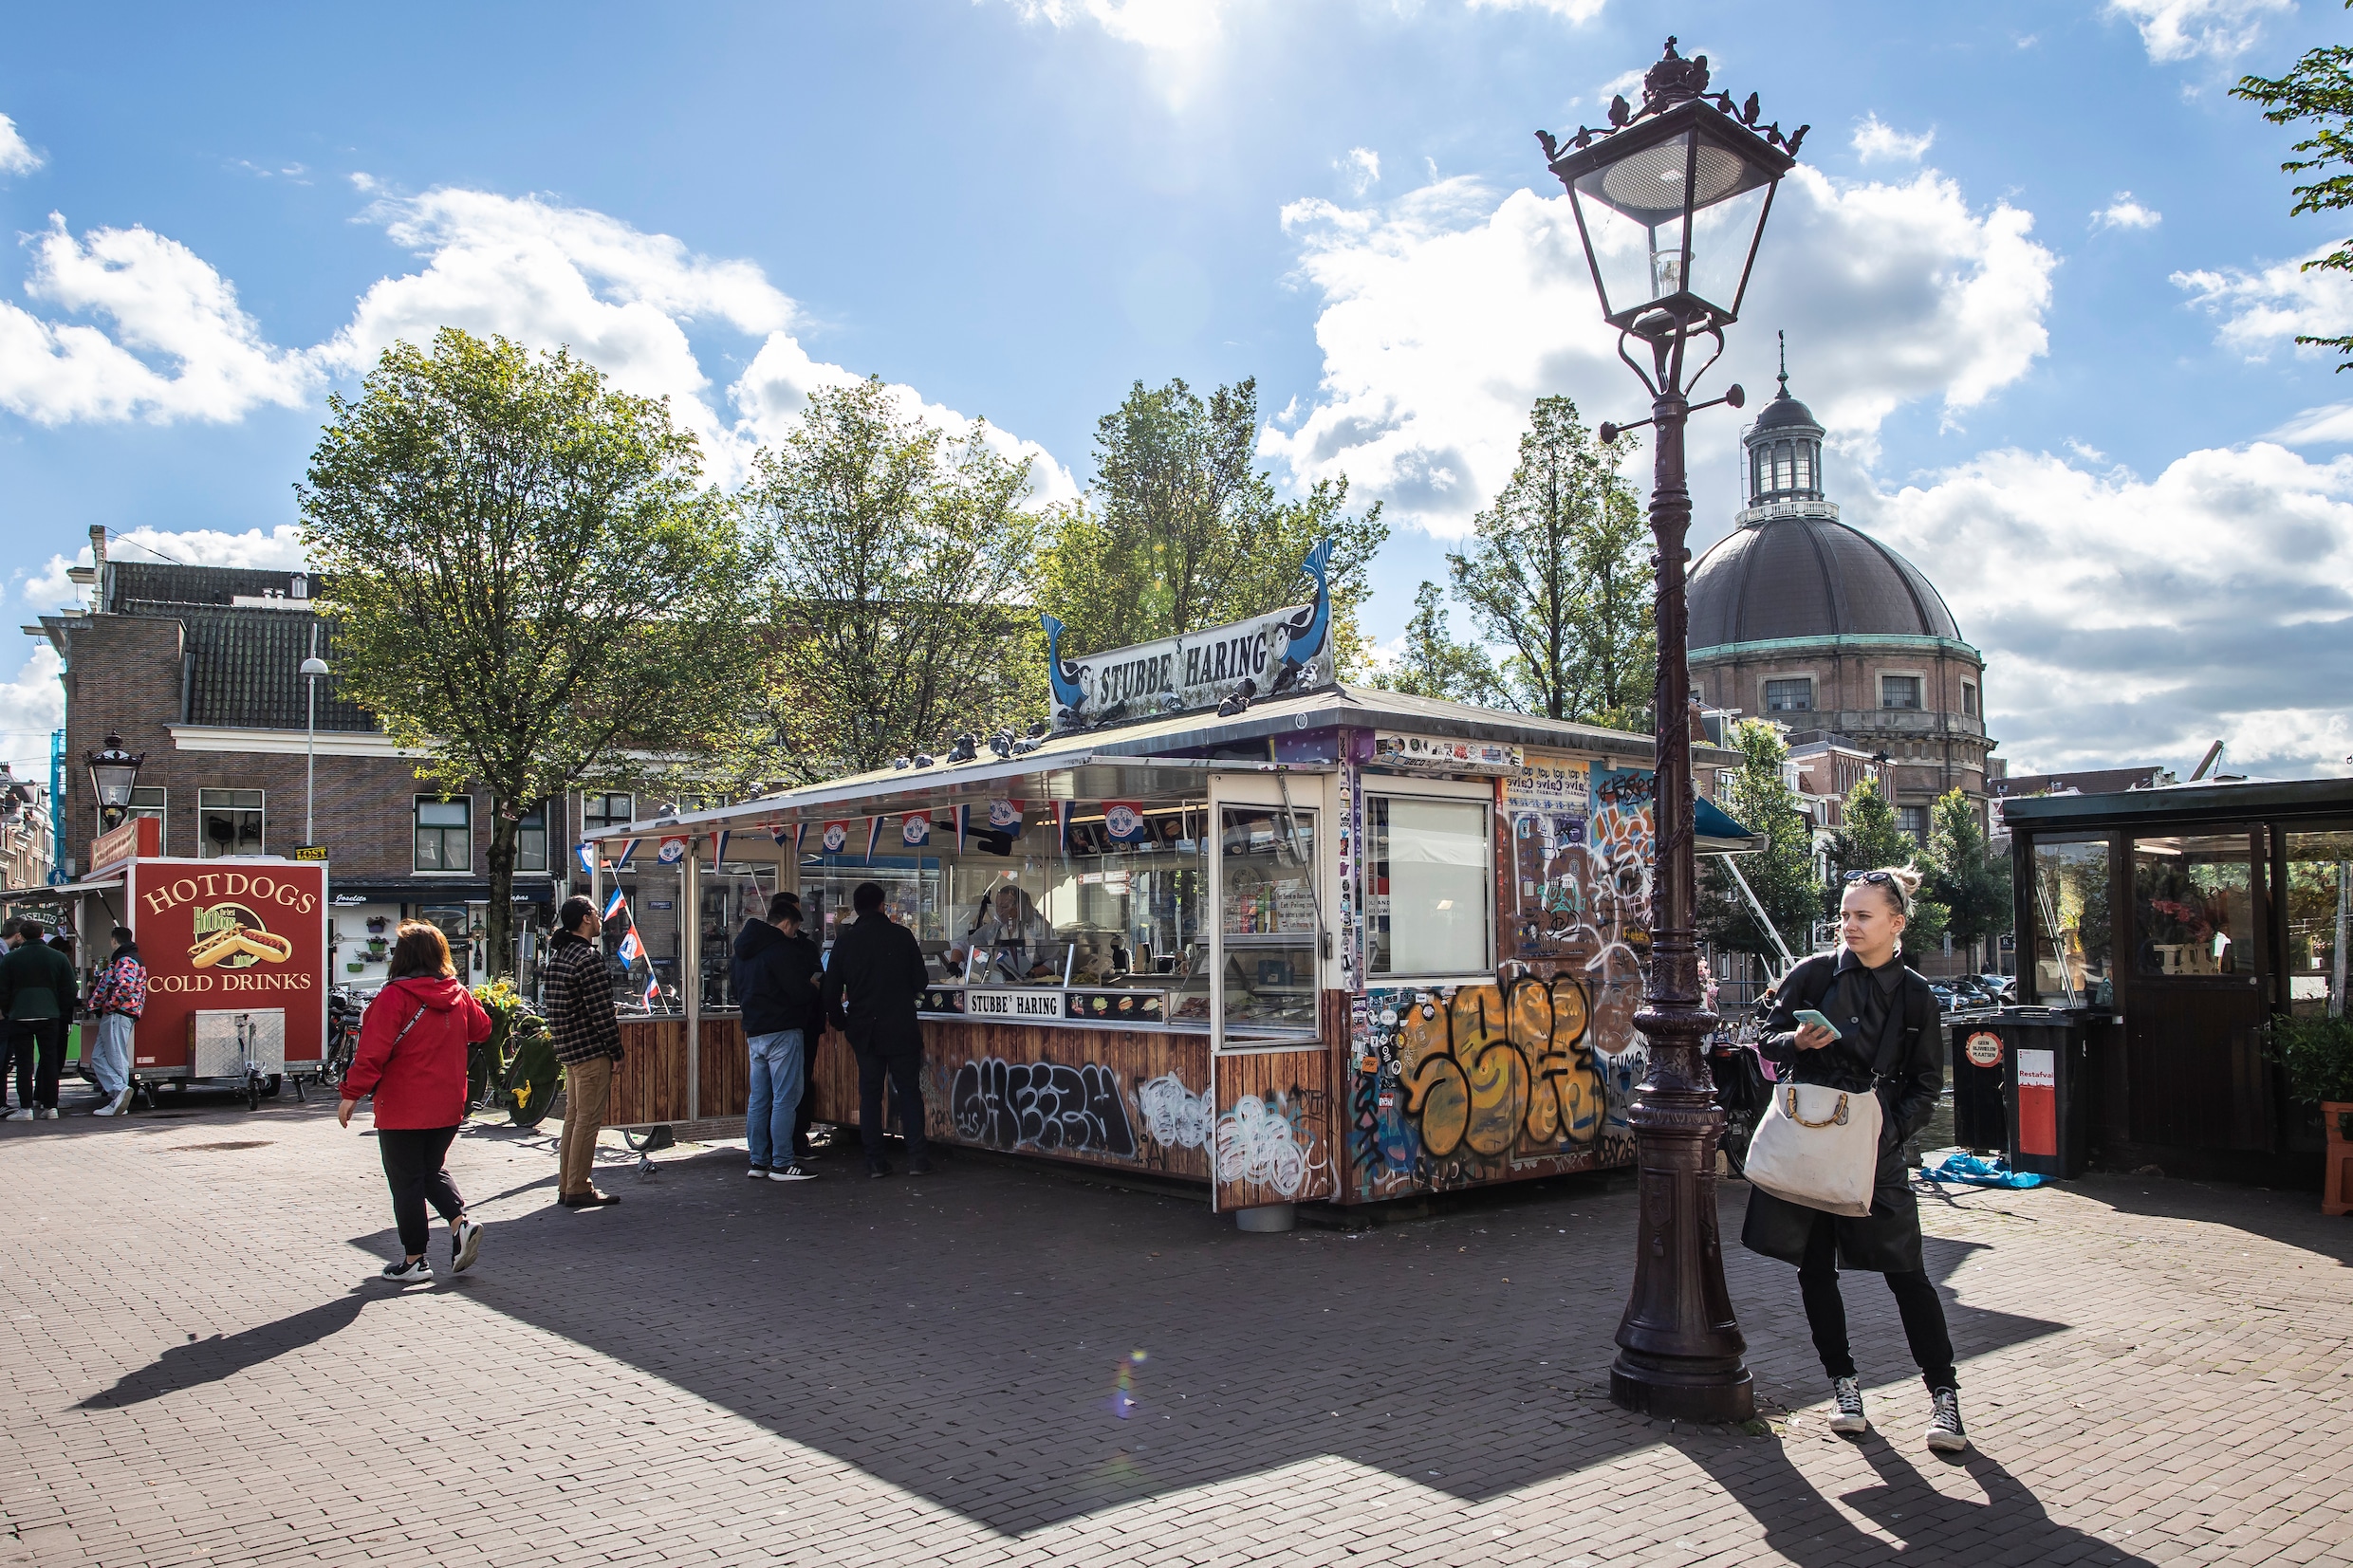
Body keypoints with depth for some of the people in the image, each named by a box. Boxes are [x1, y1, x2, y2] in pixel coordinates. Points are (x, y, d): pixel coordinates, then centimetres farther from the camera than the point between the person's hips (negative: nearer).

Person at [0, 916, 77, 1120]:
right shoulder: (59, 958, 3)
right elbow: (69, 991, 5)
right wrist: (65, 1016, 12)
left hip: (20, 1017, -1)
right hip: (50, 1017, 1)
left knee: (24, 1063, 2)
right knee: (50, 1061, 6)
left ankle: (26, 1108, -1)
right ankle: (50, 1107, 5)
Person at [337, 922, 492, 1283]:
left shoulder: (395, 996, -16)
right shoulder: (458, 995, 1)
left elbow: (372, 1052, -18)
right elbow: (481, 1030, 18)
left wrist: (351, 1094, -10)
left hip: (402, 1109, -5)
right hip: (448, 1107, 6)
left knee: (406, 1181, 5)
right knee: (433, 1169, 22)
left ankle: (414, 1261, 10)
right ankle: (460, 1221, 1)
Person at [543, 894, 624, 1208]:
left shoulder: (558, 952, 11)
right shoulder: (588, 956, -17)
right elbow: (601, 1011, -18)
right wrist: (616, 1051, -10)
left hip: (568, 1049, 10)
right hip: (592, 1051, -10)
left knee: (574, 1117, 15)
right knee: (588, 1120, -4)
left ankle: (567, 1186, 21)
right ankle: (579, 1190, 0)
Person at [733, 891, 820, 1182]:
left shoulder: (745, 948, 14)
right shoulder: (782, 949, -15)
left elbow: (739, 991, 23)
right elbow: (800, 992, -16)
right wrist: (813, 986, 3)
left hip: (755, 1032, 9)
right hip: (782, 1031, -9)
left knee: (759, 1098, 11)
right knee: (786, 1098, -5)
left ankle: (759, 1161, 15)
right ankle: (782, 1163, -4)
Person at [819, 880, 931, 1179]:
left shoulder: (844, 941, 0)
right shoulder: (902, 936, -4)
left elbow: (830, 993, 1)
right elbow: (920, 982, 2)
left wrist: (843, 1026, 14)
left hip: (864, 1030, 2)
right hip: (901, 1028, -2)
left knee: (870, 1093, 9)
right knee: (910, 1091, 5)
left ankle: (875, 1160, 7)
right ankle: (917, 1157, -1)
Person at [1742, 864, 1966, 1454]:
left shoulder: (1915, 996, 2)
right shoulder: (1813, 973, 1)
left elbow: (1927, 1084, 6)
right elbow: (1769, 1040, 7)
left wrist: (1890, 1129, -9)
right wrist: (1796, 1041, -15)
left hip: (1874, 1146, -1)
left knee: (1904, 1270, -1)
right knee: (1814, 1267, 7)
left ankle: (1944, 1394, 10)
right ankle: (1843, 1383, 22)